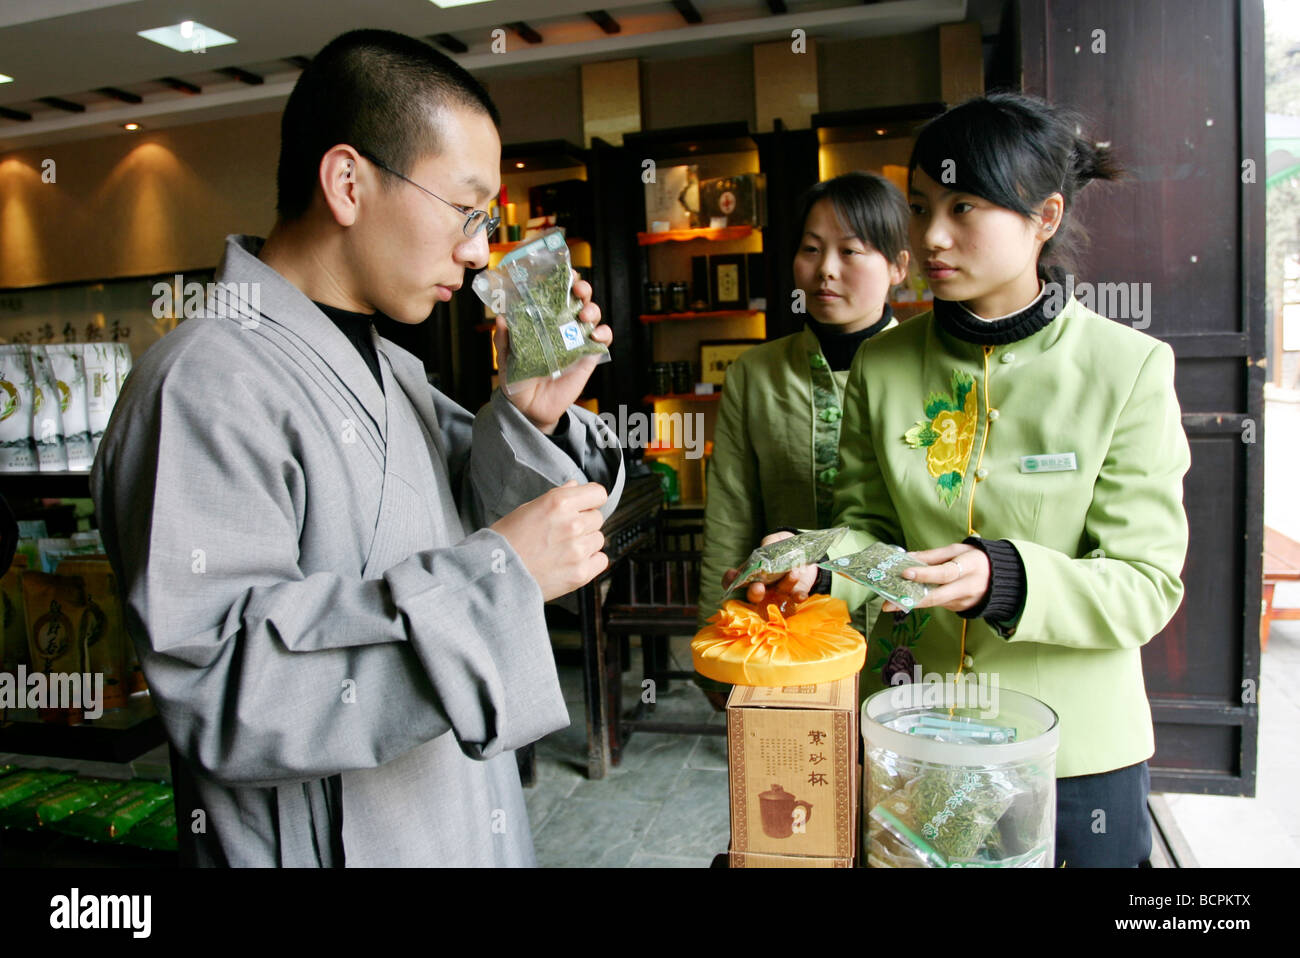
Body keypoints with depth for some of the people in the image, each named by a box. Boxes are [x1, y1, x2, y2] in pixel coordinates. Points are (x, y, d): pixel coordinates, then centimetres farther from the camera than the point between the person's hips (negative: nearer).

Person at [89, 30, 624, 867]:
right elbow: (213, 686, -29)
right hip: (322, 841, -8)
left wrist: (535, 415, -7)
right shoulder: (208, 382, -22)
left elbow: (464, 530, 10)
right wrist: (492, 574, -30)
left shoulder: (393, 369, 8)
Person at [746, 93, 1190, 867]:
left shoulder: (1127, 370, -11)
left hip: (1074, 753, -2)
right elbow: (871, 530, 3)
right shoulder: (883, 368, -2)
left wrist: (1006, 579, -30)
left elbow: (1147, 583, -12)